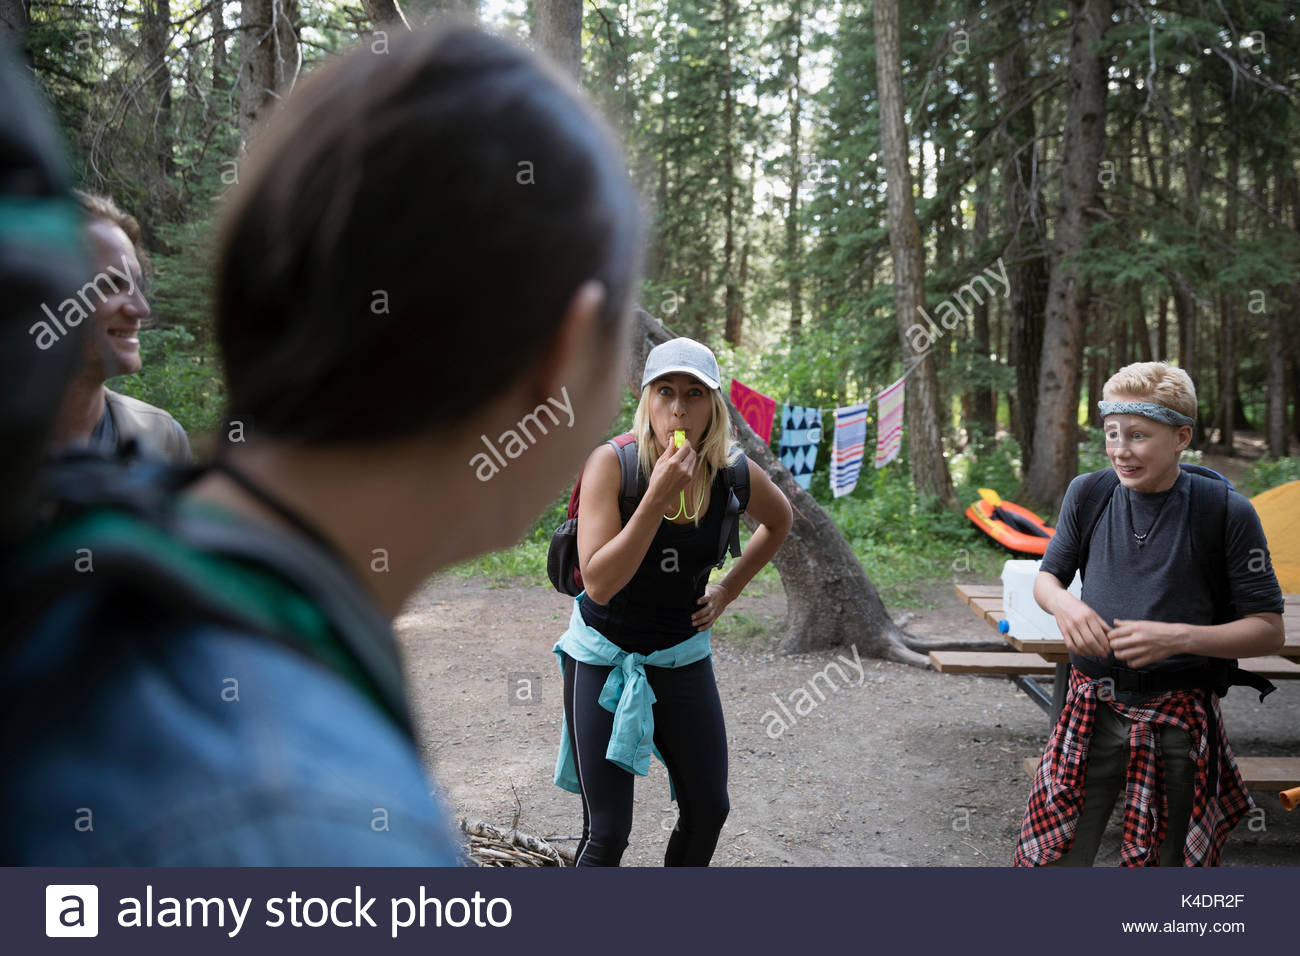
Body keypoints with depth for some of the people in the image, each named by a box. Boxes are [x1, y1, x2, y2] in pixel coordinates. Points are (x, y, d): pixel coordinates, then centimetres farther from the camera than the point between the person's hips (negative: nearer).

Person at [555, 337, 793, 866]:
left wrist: (726, 591, 7)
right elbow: (599, 583, -28)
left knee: (708, 811, 12)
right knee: (607, 832, -5)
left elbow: (779, 520, 14)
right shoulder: (611, 463, -20)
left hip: (682, 657, 4)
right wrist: (658, 496, -34)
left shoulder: (734, 473, -10)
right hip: (605, 656, -4)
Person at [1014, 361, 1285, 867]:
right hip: (1092, 711, 2)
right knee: (1051, 854, 2)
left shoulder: (1226, 511, -10)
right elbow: (1047, 577, 11)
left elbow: (1269, 630, -6)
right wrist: (1063, 603, -13)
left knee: (1167, 860, 12)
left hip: (1181, 723, -2)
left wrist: (1180, 637, -22)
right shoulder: (1087, 493, -1)